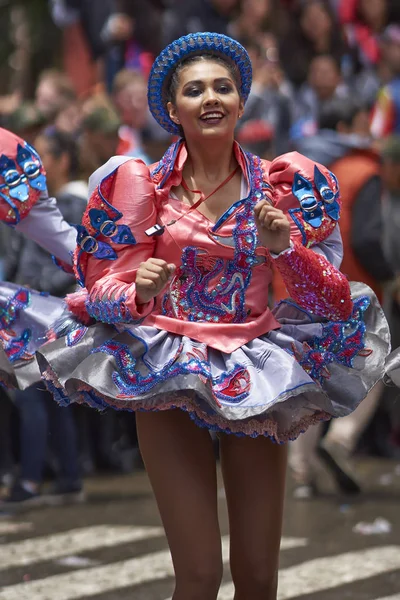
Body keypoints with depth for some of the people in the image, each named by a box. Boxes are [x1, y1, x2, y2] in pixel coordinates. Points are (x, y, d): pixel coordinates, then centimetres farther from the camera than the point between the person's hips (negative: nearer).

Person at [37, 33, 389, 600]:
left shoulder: (281, 186, 2)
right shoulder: (141, 186, -1)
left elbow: (333, 299, 0)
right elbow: (102, 289, -1)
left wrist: (284, 246, -18)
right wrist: (139, 293, -23)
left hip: (257, 374, 2)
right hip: (168, 374, -2)